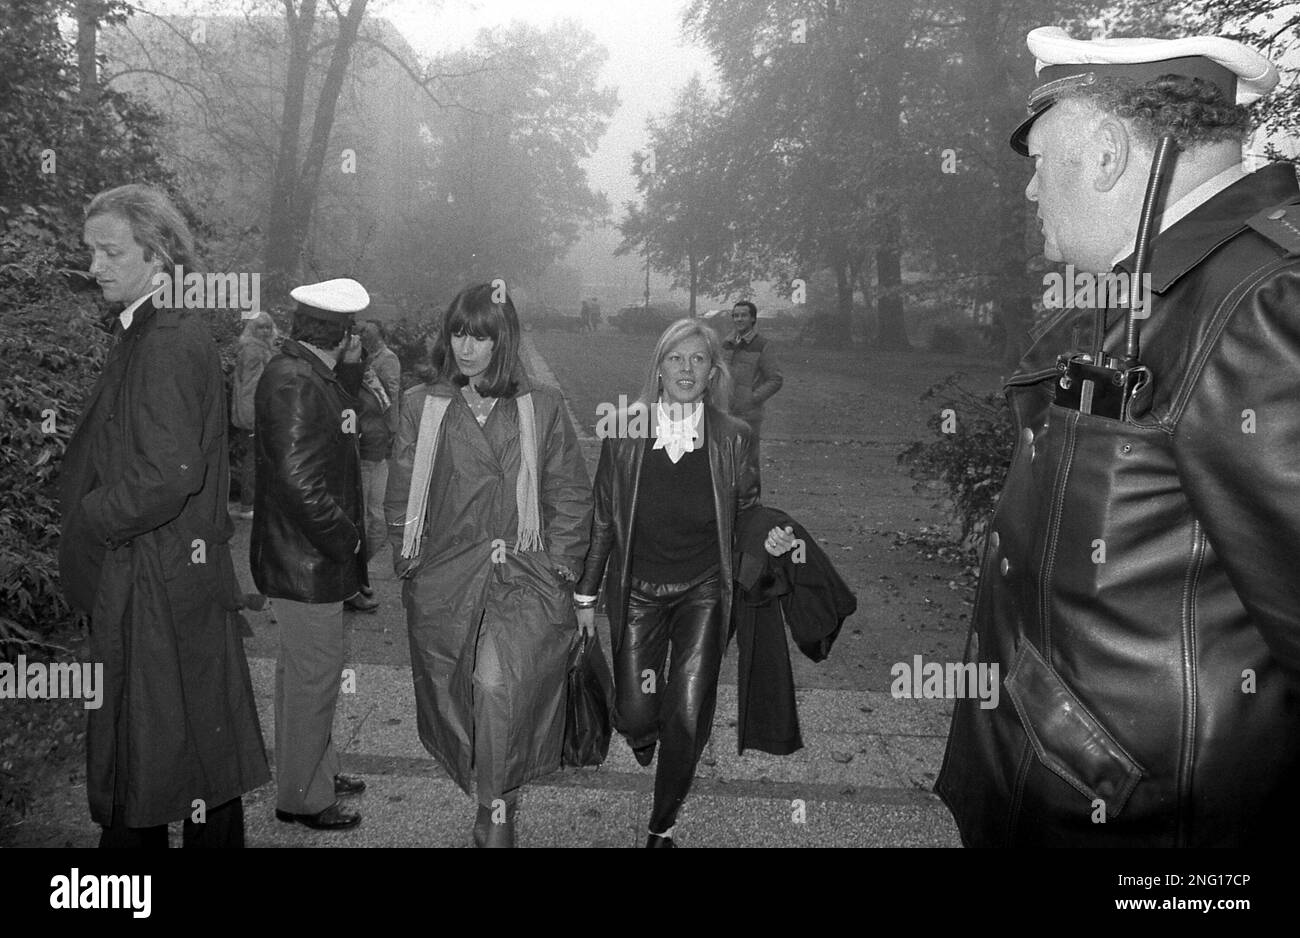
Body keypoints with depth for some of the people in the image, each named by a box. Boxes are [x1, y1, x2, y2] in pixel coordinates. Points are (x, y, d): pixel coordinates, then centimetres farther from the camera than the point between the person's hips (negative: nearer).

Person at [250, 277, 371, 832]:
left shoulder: (309, 375, 7)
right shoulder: (293, 384, -23)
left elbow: (338, 425, 19)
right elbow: (299, 480, -28)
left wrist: (351, 369, 7)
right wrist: (344, 538, -17)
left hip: (311, 554, 10)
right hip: (307, 559, -10)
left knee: (305, 670, 21)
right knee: (313, 674, 2)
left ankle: (318, 770, 38)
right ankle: (301, 797, 18)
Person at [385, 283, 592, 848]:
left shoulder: (542, 408, 5)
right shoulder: (422, 406, 9)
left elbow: (571, 496, 7)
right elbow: (400, 497, 12)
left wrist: (558, 567, 1)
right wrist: (410, 561, 4)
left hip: (525, 579, -2)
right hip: (444, 583, 3)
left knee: (499, 683, -20)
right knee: (451, 699, 7)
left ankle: (497, 815, -6)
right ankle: (483, 790, 30)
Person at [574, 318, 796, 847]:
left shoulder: (732, 438, -5)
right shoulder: (624, 432, -5)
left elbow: (747, 511, 8)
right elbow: (603, 520, 2)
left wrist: (768, 537, -14)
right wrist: (586, 595, 6)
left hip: (703, 591, 0)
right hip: (637, 591, 1)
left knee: (688, 715, -6)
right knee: (634, 713, 3)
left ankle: (663, 825, 19)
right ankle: (645, 762, 43)